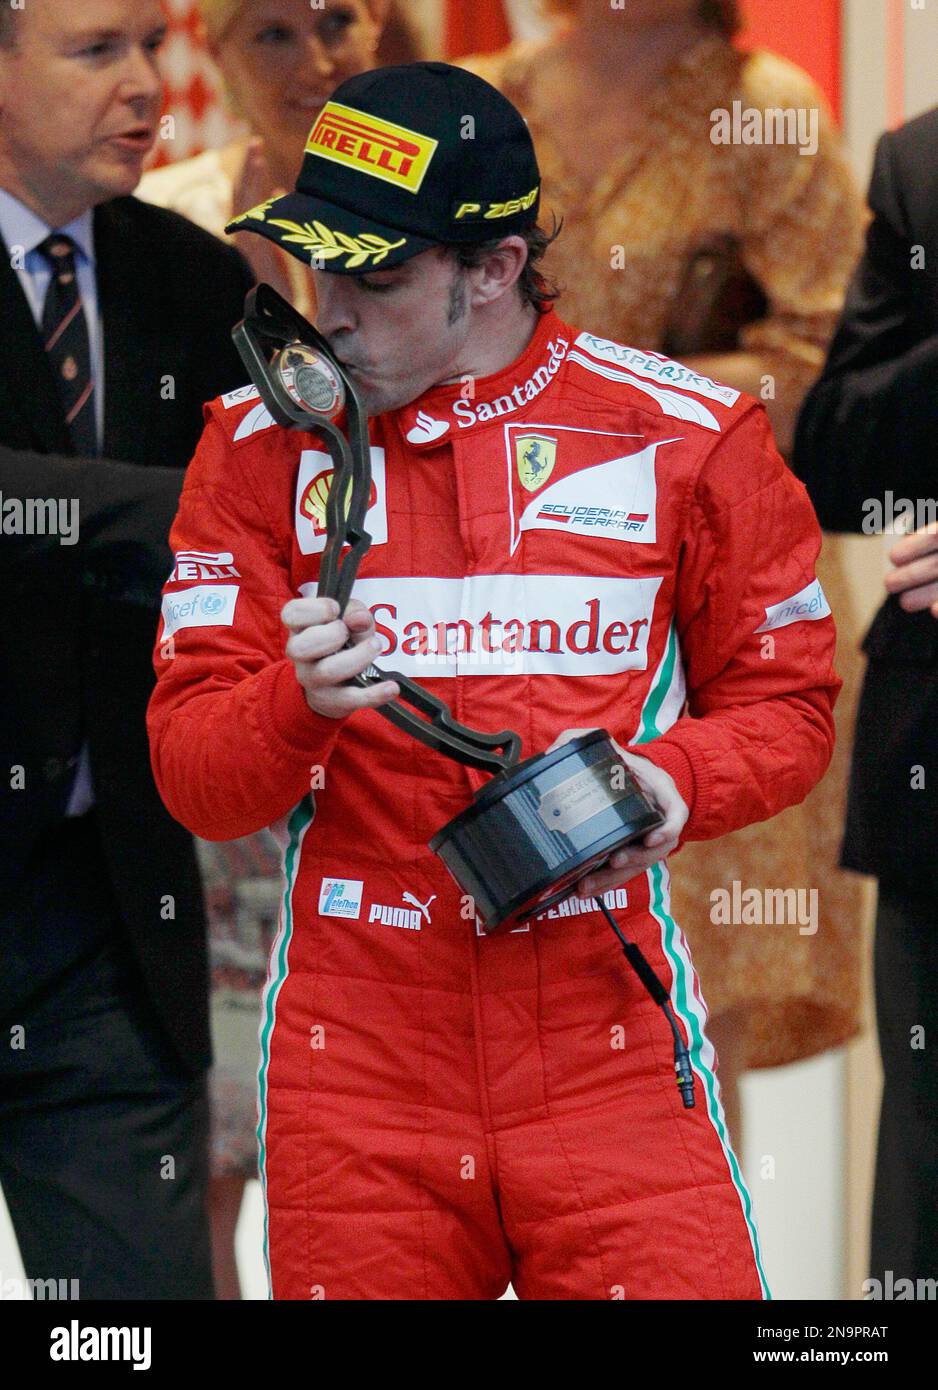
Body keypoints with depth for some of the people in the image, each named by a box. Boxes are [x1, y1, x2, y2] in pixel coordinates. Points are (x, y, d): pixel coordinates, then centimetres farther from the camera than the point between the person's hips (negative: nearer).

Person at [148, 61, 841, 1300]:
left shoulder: (686, 435, 1)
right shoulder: (265, 444, 3)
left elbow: (787, 707, 9)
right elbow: (192, 778, -1)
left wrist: (674, 781, -12)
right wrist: (301, 703, -22)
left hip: (607, 1047, -1)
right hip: (357, 1049, 1)